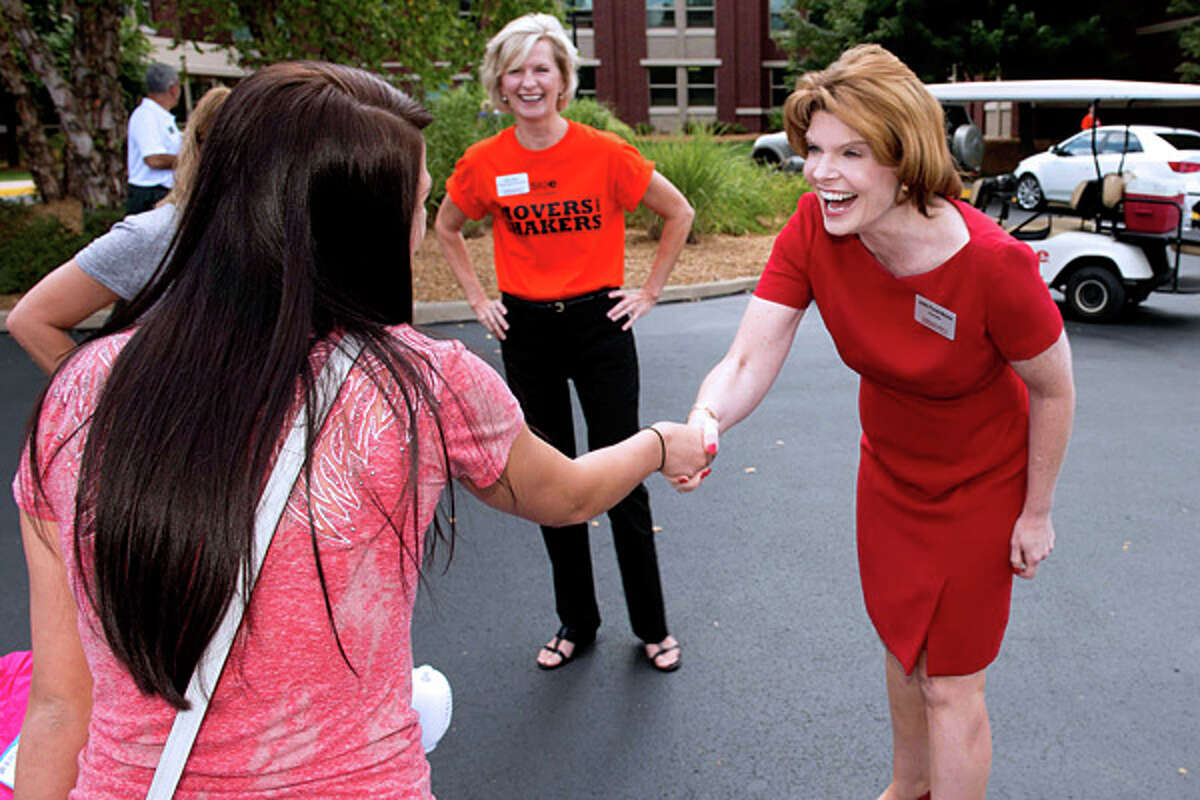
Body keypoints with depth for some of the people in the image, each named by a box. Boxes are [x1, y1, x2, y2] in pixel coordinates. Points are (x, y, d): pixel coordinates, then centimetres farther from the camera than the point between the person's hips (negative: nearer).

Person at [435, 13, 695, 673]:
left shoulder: (604, 153, -8)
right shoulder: (483, 164, -2)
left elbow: (678, 213, 4)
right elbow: (446, 229, 16)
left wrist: (650, 291, 1)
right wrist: (477, 298, 8)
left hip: (599, 324, -2)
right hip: (526, 332, 3)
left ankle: (652, 626, 20)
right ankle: (575, 623, 28)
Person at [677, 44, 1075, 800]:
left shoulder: (993, 263, -34)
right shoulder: (814, 229, -23)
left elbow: (1054, 390, -18)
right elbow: (748, 361, -26)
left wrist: (1036, 513, -8)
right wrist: (705, 421, -48)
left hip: (983, 483, -5)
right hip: (889, 468, 5)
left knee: (951, 684, 7)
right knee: (903, 648, 26)